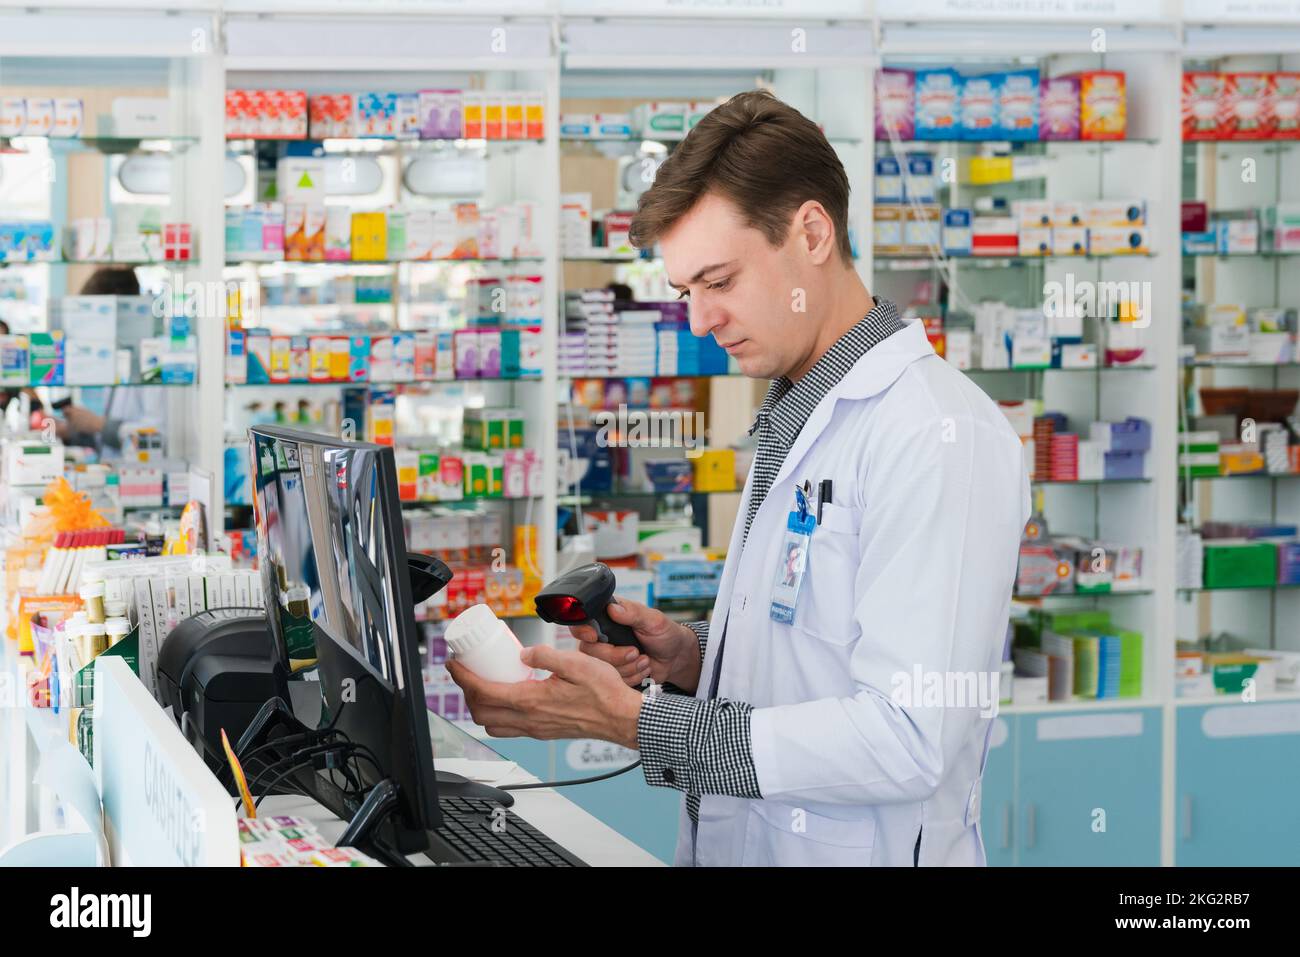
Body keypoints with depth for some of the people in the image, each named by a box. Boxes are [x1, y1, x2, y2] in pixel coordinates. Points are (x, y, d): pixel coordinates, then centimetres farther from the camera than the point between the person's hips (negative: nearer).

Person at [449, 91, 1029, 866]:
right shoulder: (795, 424, 15)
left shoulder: (938, 438, -14)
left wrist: (631, 719, -18)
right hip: (732, 841, 8)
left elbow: (908, 742, -20)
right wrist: (693, 659, 3)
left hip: (858, 850, -8)